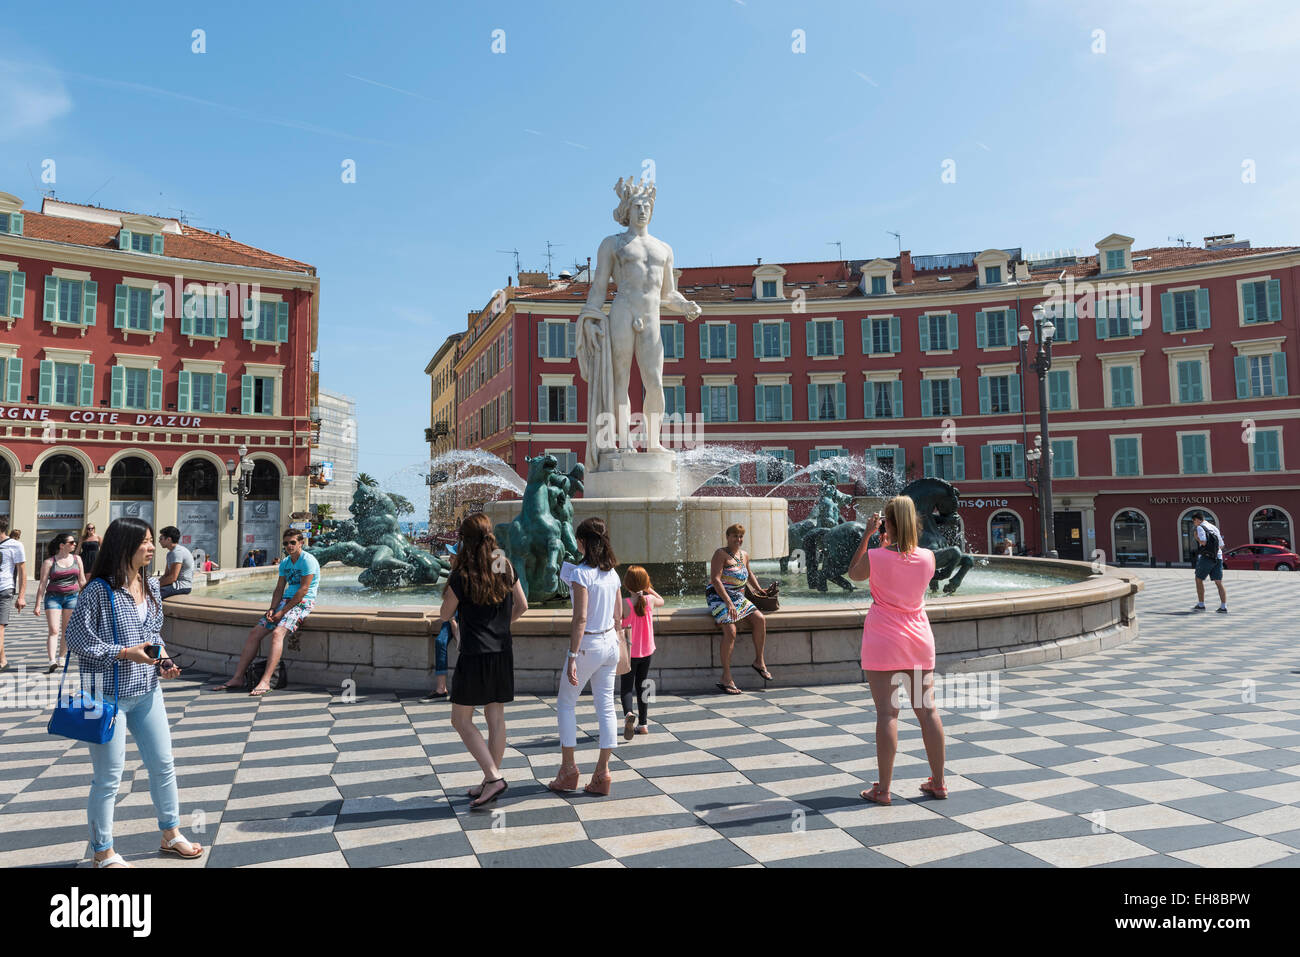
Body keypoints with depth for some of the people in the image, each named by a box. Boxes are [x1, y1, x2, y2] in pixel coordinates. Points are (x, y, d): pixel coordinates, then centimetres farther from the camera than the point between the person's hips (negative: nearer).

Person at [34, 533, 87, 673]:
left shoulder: (77, 559, 8)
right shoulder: (49, 561, -2)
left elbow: (82, 581, 13)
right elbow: (42, 584, -2)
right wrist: (38, 605, -5)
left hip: (72, 597, 3)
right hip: (53, 597, -3)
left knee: (67, 631, 8)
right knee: (54, 631, -12)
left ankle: (60, 657, 21)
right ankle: (52, 662, -20)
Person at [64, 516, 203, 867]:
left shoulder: (151, 587, 6)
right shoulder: (98, 590, -15)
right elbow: (76, 637, -13)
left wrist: (163, 660, 0)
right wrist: (125, 652, -19)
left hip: (147, 691, 7)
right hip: (108, 694, -7)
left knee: (163, 764, 15)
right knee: (108, 778, 5)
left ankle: (171, 835, 31)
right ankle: (103, 852, 23)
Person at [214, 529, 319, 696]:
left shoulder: (308, 561, -10)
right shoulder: (284, 563, 16)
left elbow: (303, 590, -16)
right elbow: (279, 589, 15)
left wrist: (283, 612, -17)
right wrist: (272, 609, -3)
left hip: (303, 603, -8)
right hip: (286, 601, 8)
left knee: (277, 633, -30)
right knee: (254, 632, -4)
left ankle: (265, 682, -37)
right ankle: (237, 678, 0)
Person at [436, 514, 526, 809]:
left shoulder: (461, 576, -13)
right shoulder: (505, 568, 3)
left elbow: (445, 615, -1)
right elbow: (522, 606, 12)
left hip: (475, 655, -6)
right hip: (503, 653, 6)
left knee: (462, 720, 5)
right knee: (496, 717, 12)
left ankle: (494, 777, -5)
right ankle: (490, 783, 20)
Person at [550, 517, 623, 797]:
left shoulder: (581, 573, -16)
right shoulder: (611, 572, 5)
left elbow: (580, 619, -20)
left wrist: (572, 656, -18)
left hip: (588, 645, -6)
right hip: (610, 643, 7)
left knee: (566, 703, 11)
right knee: (606, 706, 8)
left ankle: (568, 768, 16)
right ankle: (602, 774, 12)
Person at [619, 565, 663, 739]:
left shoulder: (624, 604, -18)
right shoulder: (650, 600, -7)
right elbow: (661, 601, 17)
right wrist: (649, 589, 16)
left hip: (629, 652, -4)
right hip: (647, 651, 4)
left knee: (626, 687, 3)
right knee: (642, 685, 15)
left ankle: (628, 713, -25)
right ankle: (643, 723, 18)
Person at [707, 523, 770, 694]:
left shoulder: (744, 555, 16)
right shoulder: (721, 554, -9)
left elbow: (749, 574, 37)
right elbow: (715, 580, -19)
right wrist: (729, 603, -25)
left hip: (738, 598, 8)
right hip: (719, 597, -8)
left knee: (760, 619, -10)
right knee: (730, 631, -25)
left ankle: (759, 661, 6)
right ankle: (726, 679, -22)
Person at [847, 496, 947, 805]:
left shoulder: (875, 557, -15)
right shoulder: (928, 557, -5)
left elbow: (853, 573, 6)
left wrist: (867, 536, 2)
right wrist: (889, 544, 13)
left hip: (884, 641, -4)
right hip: (918, 640, 4)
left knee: (887, 713, -2)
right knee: (927, 710, 11)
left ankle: (883, 788, 3)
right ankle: (938, 782, 21)